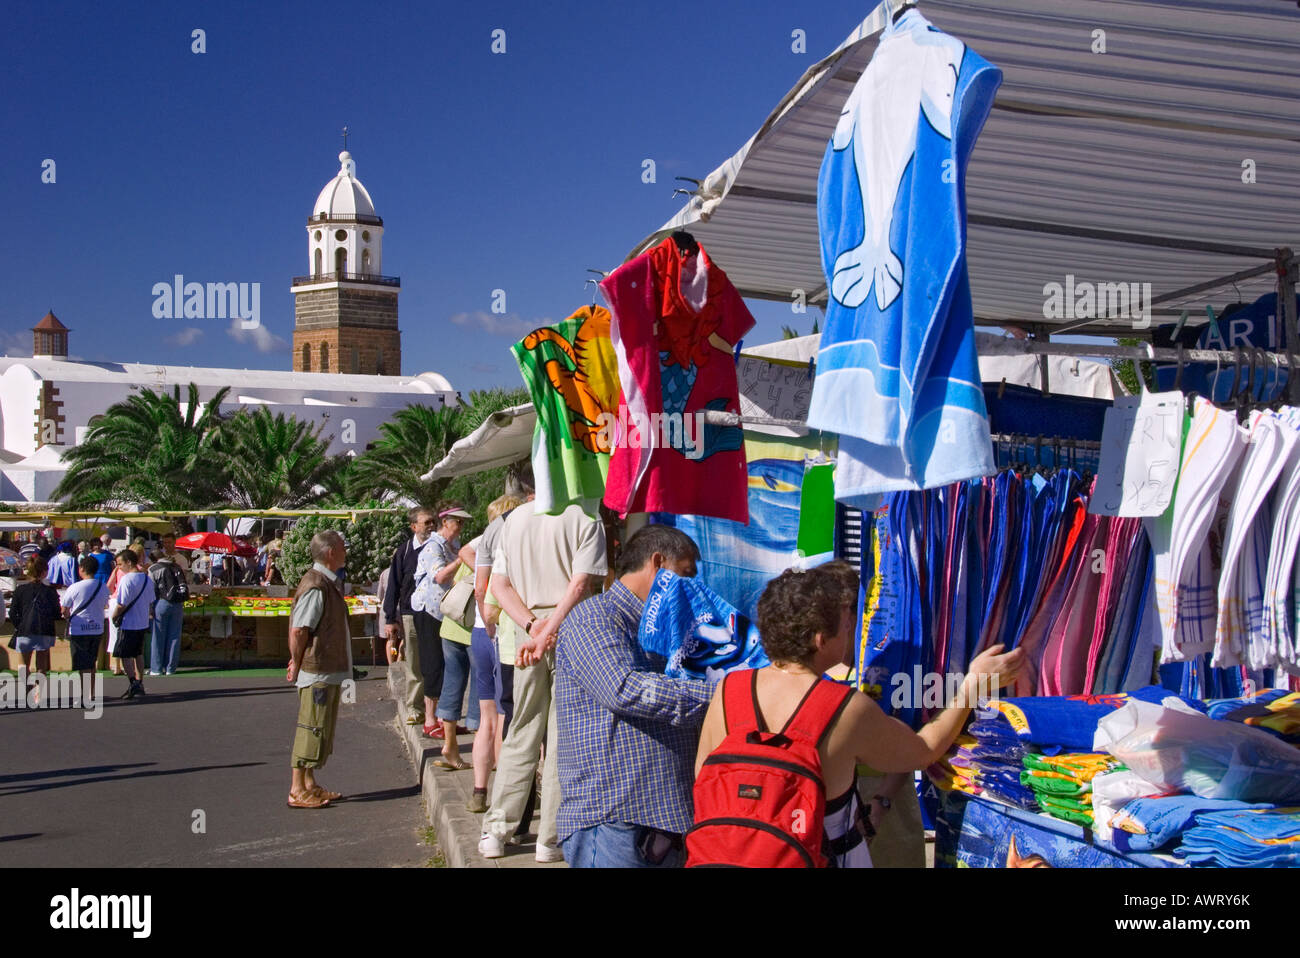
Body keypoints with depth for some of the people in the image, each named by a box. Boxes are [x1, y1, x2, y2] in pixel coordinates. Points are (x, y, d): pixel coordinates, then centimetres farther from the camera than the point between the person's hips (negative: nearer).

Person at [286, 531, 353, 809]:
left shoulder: (327, 582, 13)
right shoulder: (315, 586, -19)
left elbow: (298, 626, 20)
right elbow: (298, 630, -22)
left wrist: (298, 662, 16)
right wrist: (298, 664, -12)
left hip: (329, 671, 10)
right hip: (317, 672, -10)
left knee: (321, 728, 15)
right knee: (312, 728, -4)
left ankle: (310, 784, 23)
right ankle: (298, 790, 2)